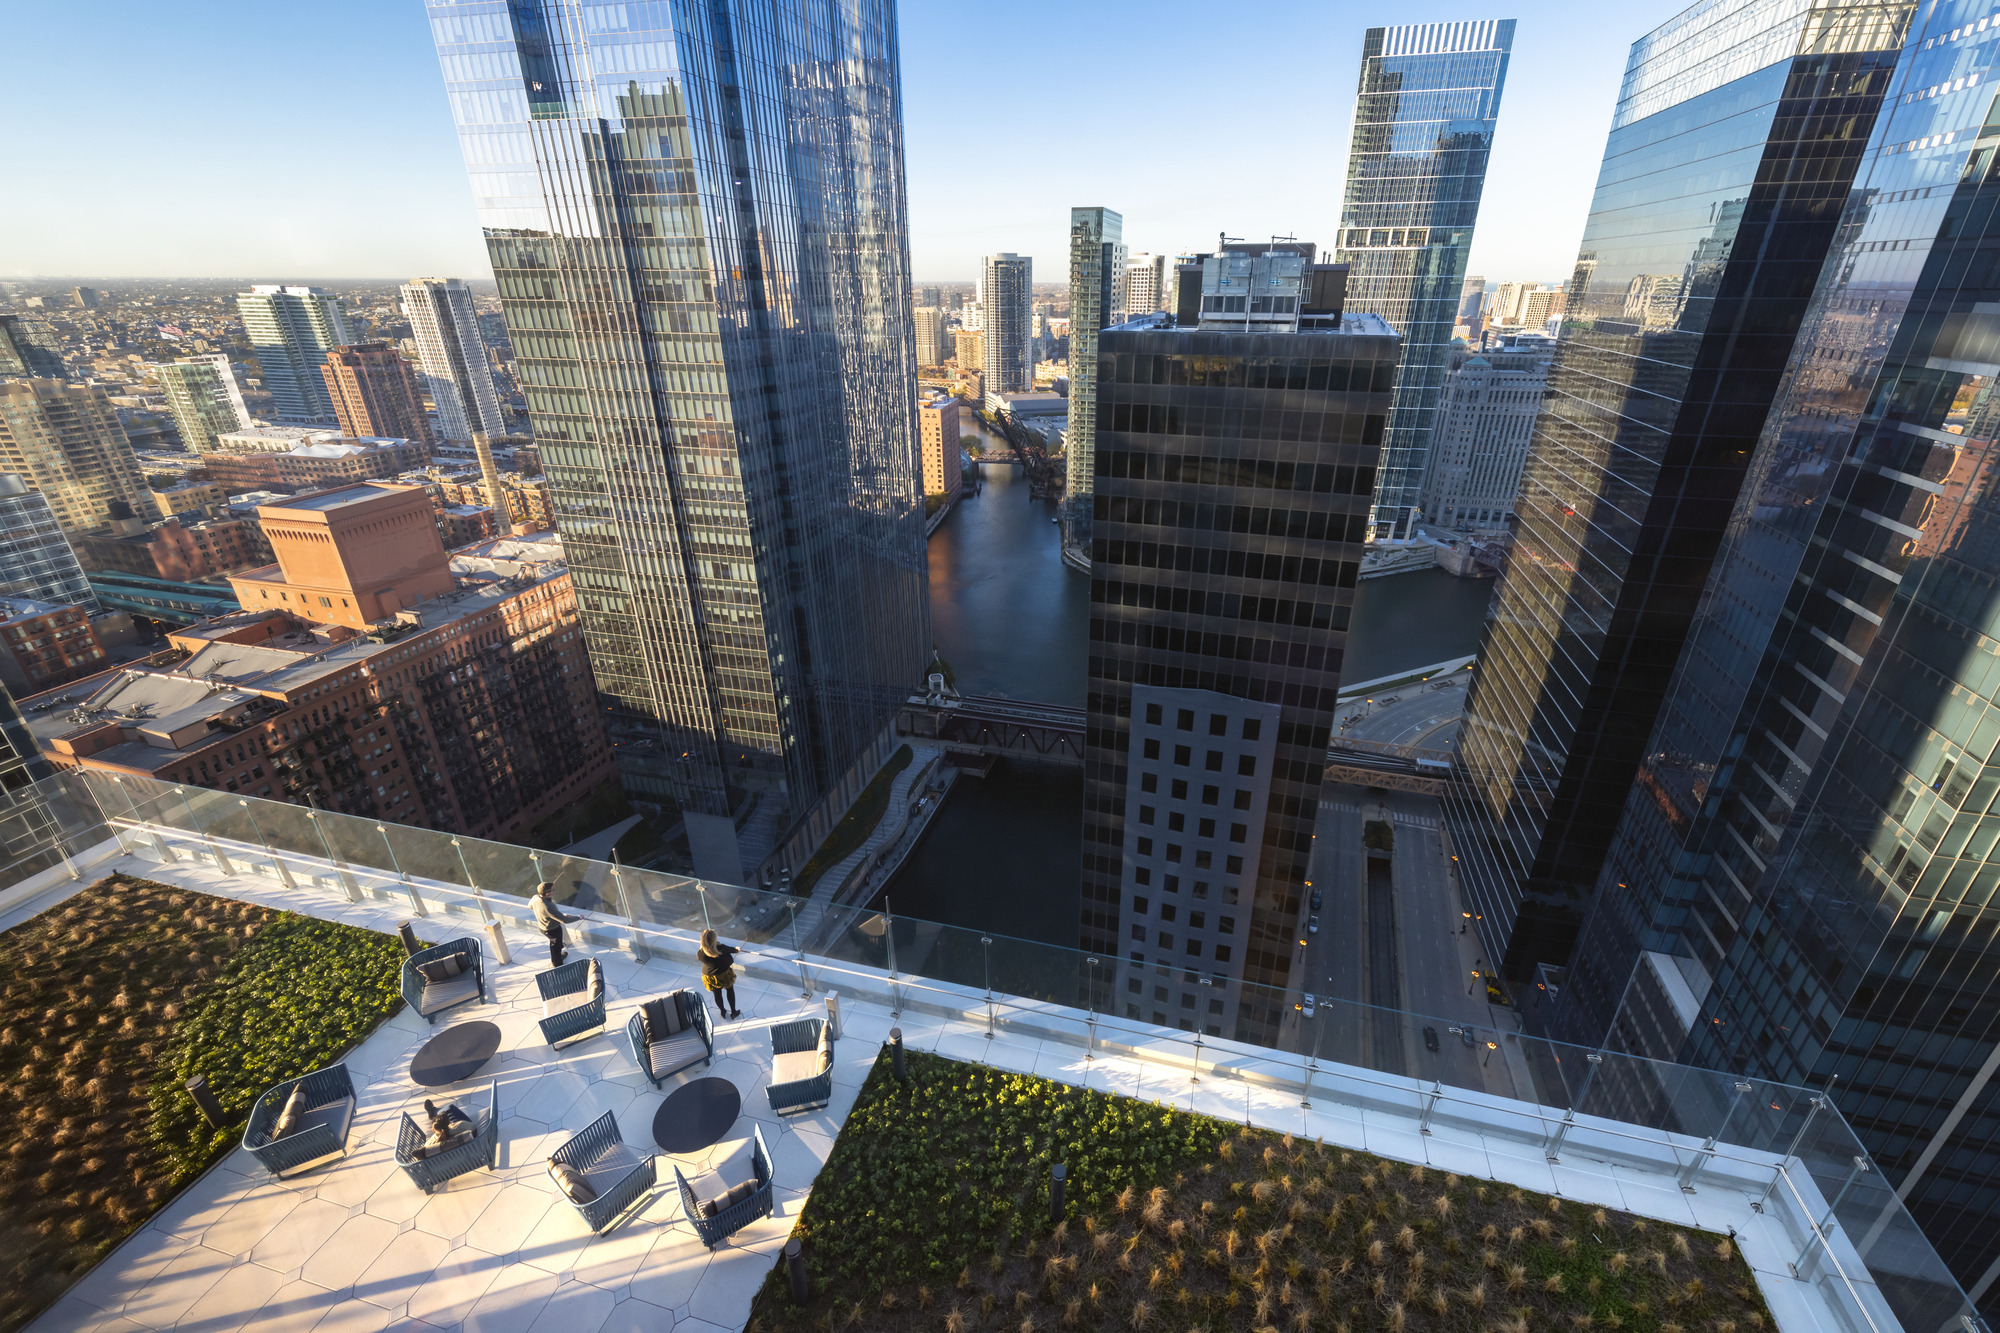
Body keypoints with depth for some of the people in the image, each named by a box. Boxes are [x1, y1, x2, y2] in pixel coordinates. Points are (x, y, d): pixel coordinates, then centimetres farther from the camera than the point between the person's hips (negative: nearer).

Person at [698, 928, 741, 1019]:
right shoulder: (720, 949, -34)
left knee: (717, 994, 26)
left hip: (709, 976, 2)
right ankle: (733, 1012, 39)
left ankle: (723, 1012, 49)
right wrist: (736, 949, 12)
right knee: (730, 991, 24)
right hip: (723, 974, -2)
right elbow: (729, 949, -12)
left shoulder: (701, 953, -27)